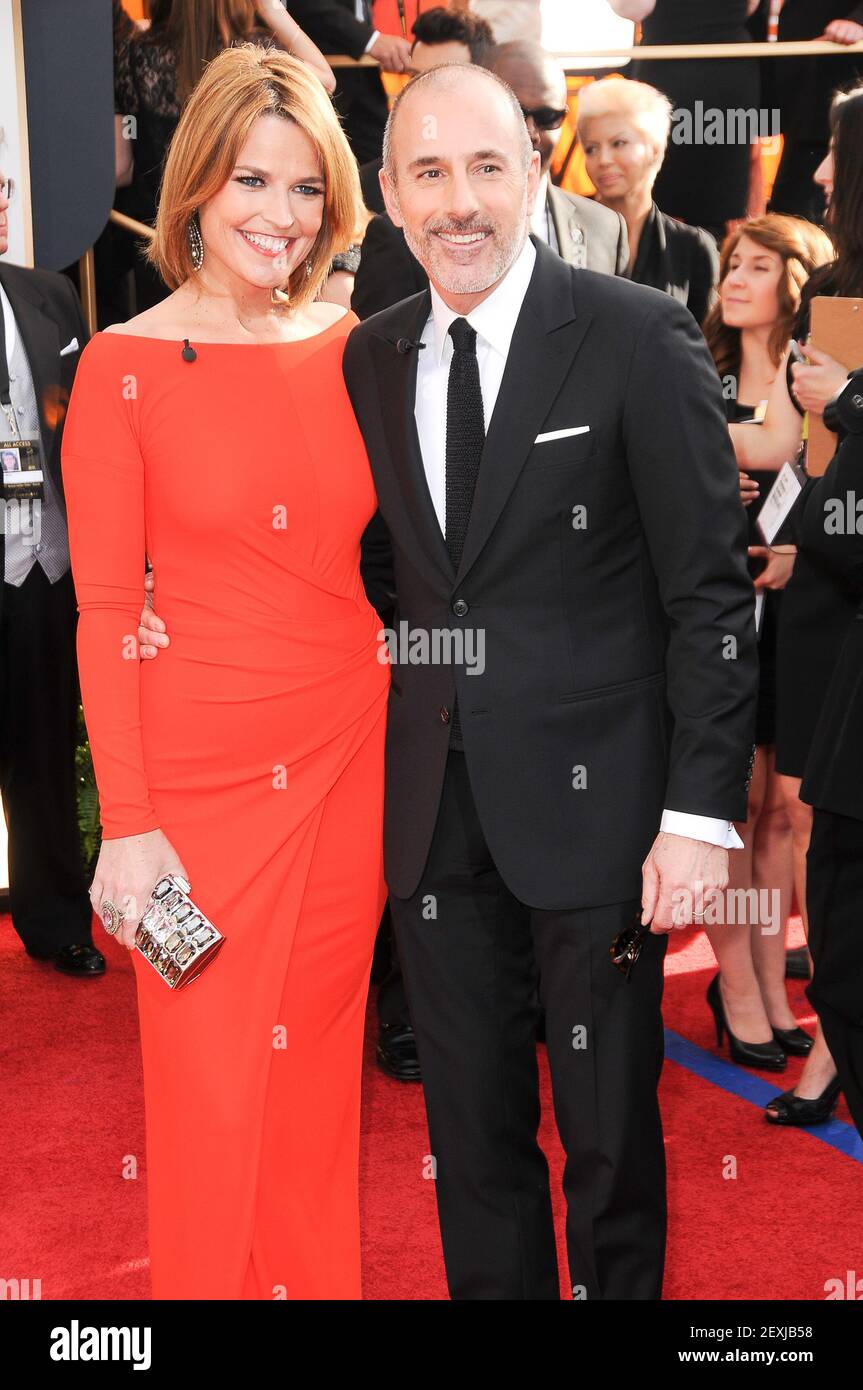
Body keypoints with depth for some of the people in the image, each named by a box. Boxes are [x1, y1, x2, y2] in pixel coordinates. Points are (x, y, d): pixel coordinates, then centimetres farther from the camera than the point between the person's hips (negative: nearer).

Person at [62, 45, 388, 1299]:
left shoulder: (352, 351, 5)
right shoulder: (125, 368, -6)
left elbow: (391, 560, 11)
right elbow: (103, 611, -6)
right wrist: (126, 824, -11)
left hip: (353, 756, 3)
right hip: (204, 765, -3)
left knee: (318, 1067, 16)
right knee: (211, 1089, 7)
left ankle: (321, 1283, 36)